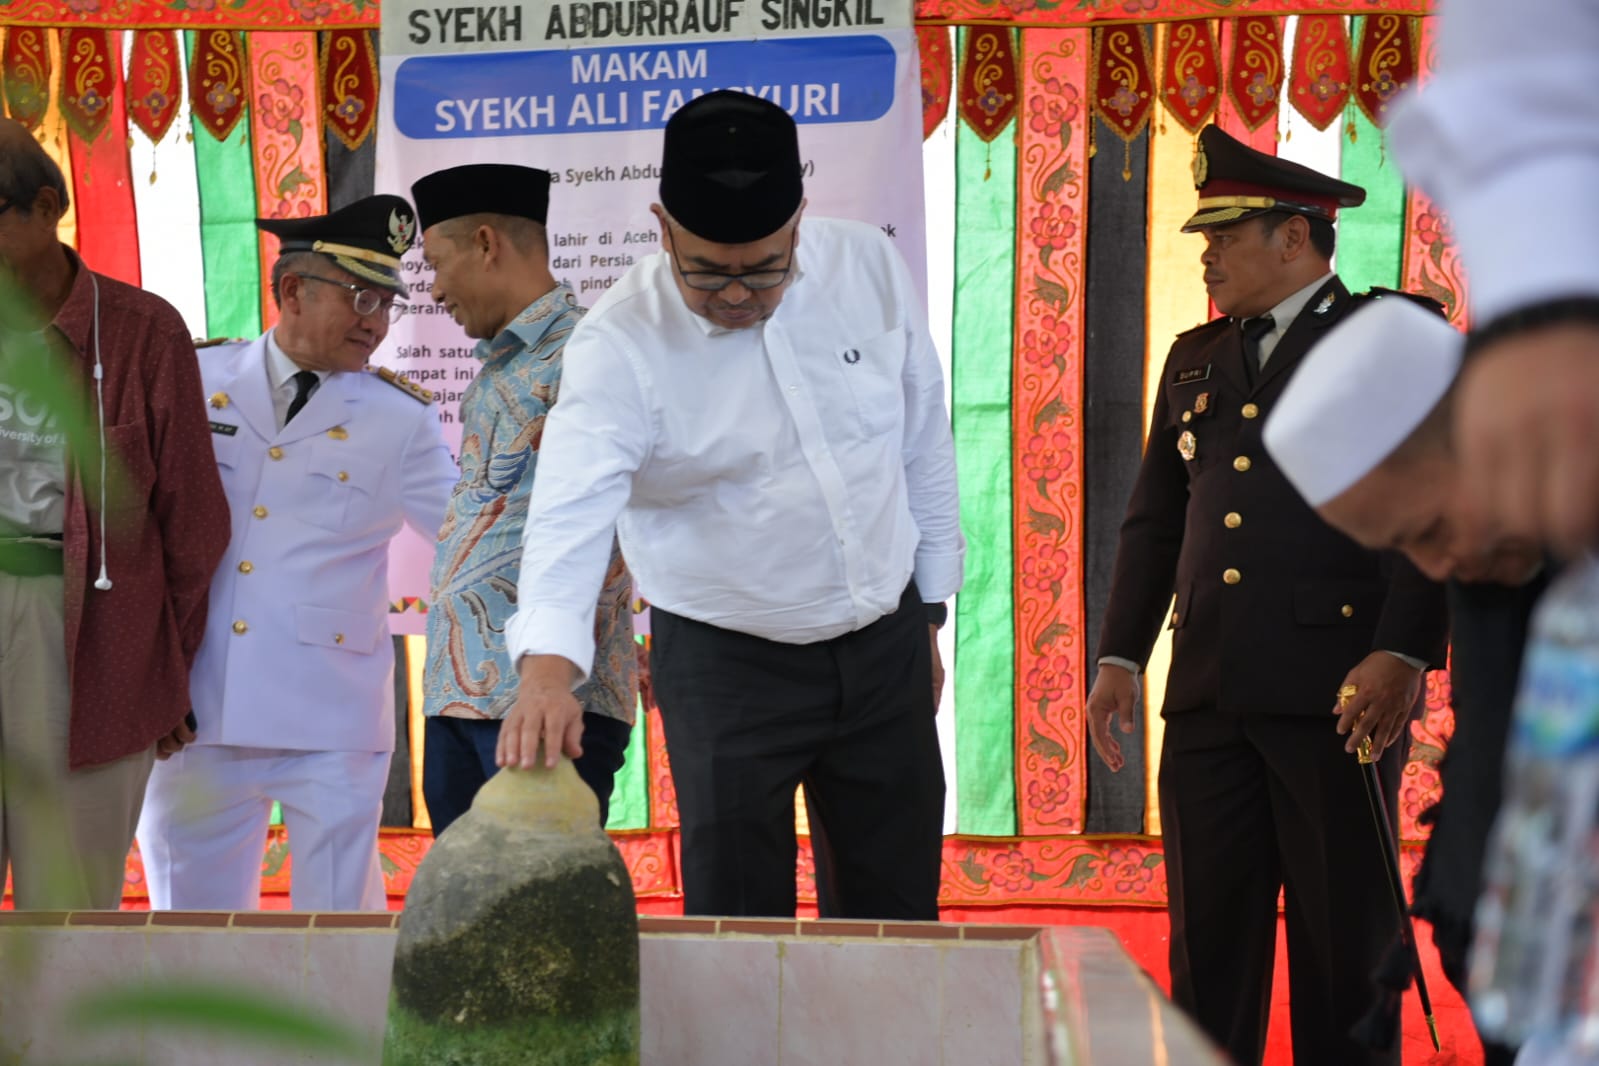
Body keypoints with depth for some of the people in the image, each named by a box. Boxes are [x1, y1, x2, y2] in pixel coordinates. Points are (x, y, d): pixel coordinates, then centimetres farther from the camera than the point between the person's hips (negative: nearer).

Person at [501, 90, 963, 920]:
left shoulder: (868, 267, -6)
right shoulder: (621, 345, -17)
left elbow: (923, 448, 5)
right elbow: (572, 510, -31)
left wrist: (929, 617, 9)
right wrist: (547, 669, -47)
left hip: (885, 646, 4)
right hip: (728, 666, -3)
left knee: (898, 921, 14)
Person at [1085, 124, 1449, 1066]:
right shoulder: (1196, 359, 19)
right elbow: (1154, 520, 20)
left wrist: (1404, 652, -18)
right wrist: (1121, 654, 11)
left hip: (1336, 695, -5)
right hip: (1208, 696, 5)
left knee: (1346, 939, 2)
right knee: (1209, 941, 7)